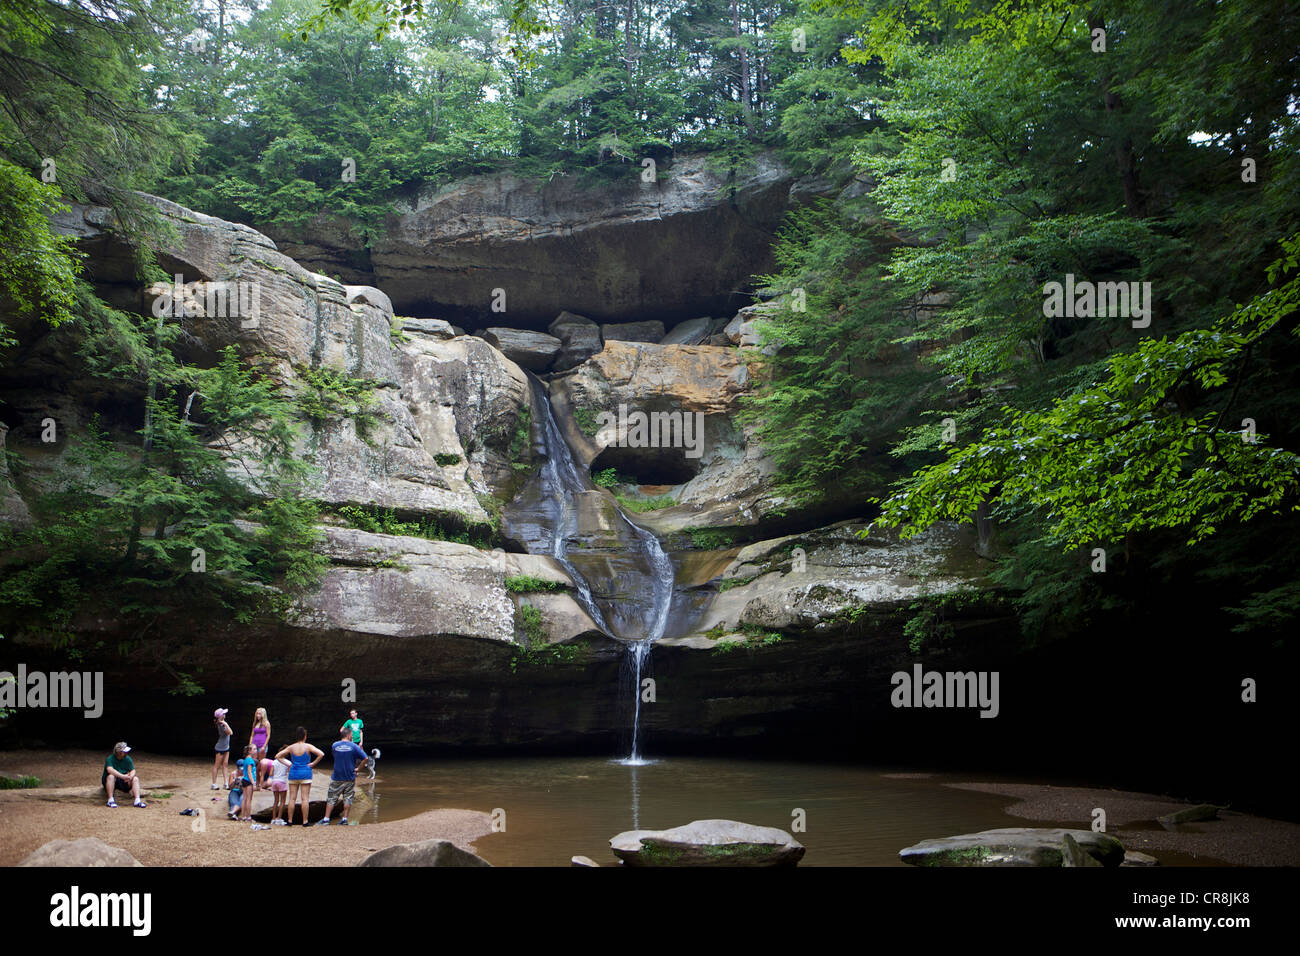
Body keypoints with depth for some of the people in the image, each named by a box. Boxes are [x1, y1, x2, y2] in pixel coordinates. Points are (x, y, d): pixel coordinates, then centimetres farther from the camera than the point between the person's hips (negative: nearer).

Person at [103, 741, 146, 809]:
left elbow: (133, 770, -3)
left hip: (123, 782, 4)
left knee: (135, 778, -17)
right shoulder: (110, 758, -14)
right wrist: (123, 776, -41)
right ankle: (110, 800, -36)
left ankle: (137, 800, -29)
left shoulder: (127, 759, 3)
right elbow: (110, 770, -32)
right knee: (111, 776, -35)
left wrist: (130, 777, -27)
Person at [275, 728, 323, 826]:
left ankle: (290, 820, 8)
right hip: (305, 774, -3)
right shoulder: (308, 747, -6)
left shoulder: (291, 747, 2)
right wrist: (313, 763, -5)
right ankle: (305, 821, -3)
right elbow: (321, 754, -15)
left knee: (292, 798, 7)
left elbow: (277, 756, 5)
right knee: (305, 798, -2)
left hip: (293, 774, 3)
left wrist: (288, 764, 6)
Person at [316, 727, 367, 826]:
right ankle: (345, 819, 7)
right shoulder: (354, 746, -8)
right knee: (348, 799, 8)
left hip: (336, 778, 1)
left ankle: (326, 819, 6)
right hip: (350, 778, -1)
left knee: (331, 799, 7)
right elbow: (365, 758, -12)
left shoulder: (335, 746, -3)